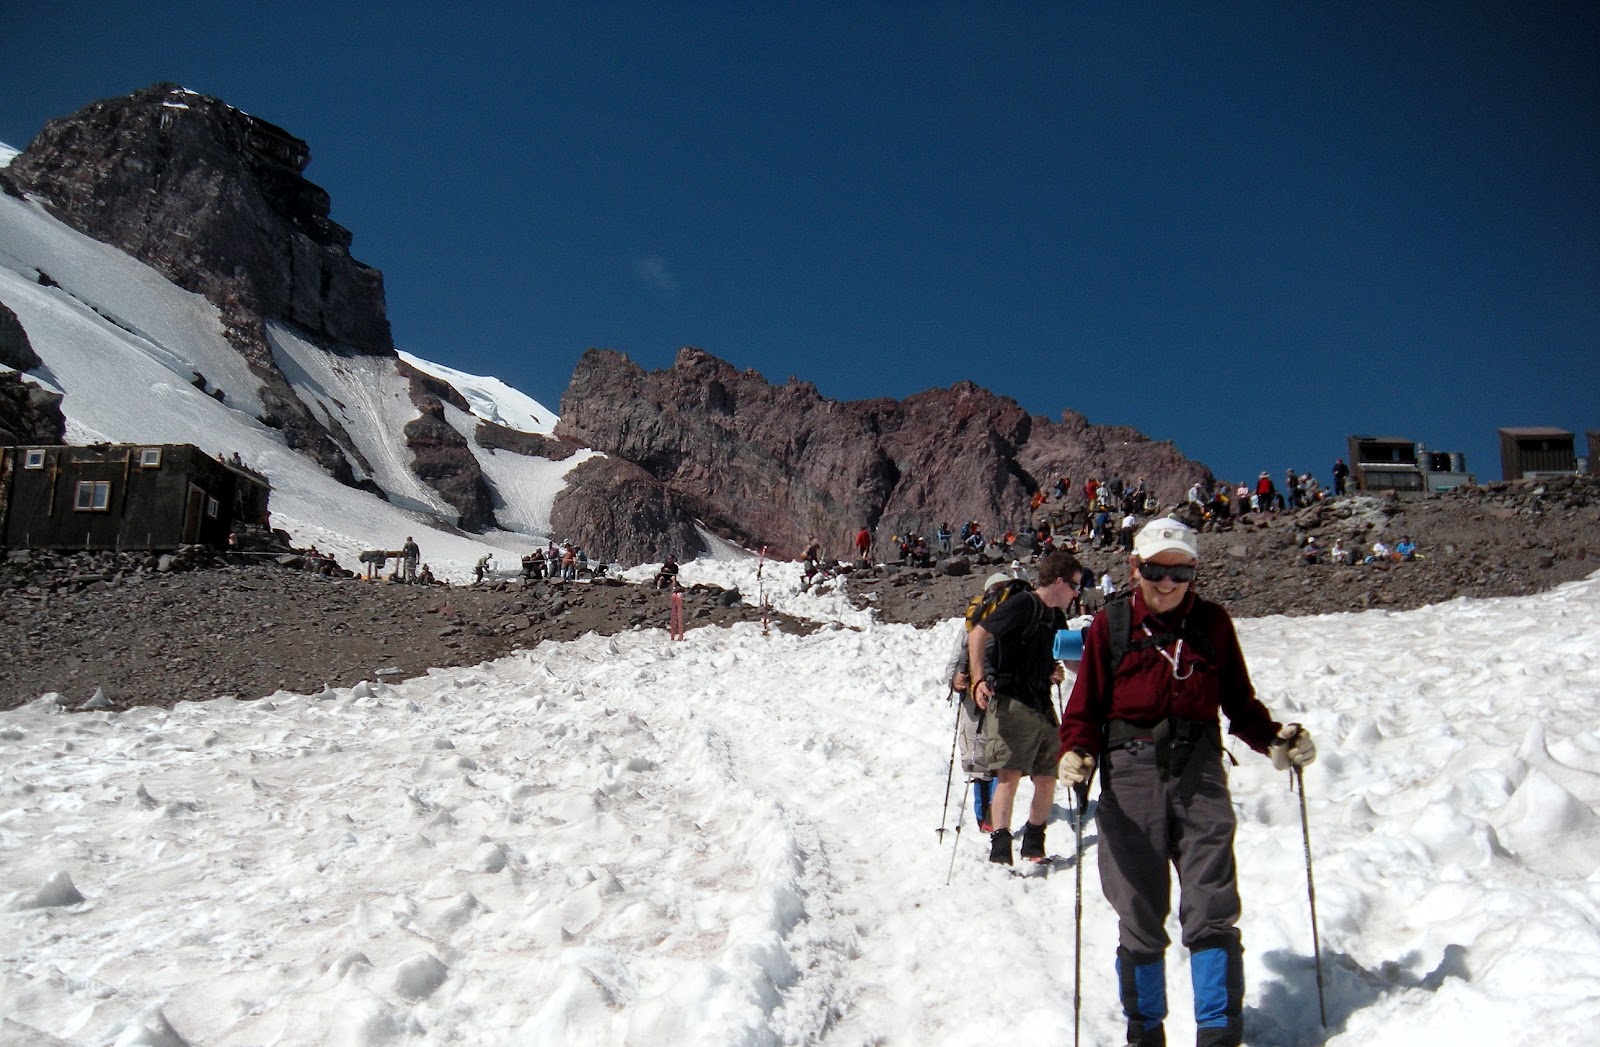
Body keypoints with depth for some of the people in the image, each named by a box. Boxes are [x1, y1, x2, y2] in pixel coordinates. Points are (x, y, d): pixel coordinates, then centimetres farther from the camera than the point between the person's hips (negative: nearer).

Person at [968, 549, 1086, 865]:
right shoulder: (1022, 605, -9)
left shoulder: (1056, 617, 16)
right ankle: (999, 849, -14)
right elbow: (977, 635, -17)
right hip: (1013, 703, -8)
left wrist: (1058, 670, 9)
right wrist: (979, 680, -27)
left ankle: (1033, 846, 24)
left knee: (1047, 780, 10)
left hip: (1043, 706, 8)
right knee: (1010, 774, -16)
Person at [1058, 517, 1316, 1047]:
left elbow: (1239, 702, 12)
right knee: (1140, 917, 5)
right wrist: (1077, 755, -15)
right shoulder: (1110, 624, 3)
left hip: (1199, 774, 1)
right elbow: (1085, 707, 2)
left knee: (1212, 913, -5)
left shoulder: (1212, 622, 7)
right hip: (1131, 777, -1)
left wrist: (1274, 740, -6)